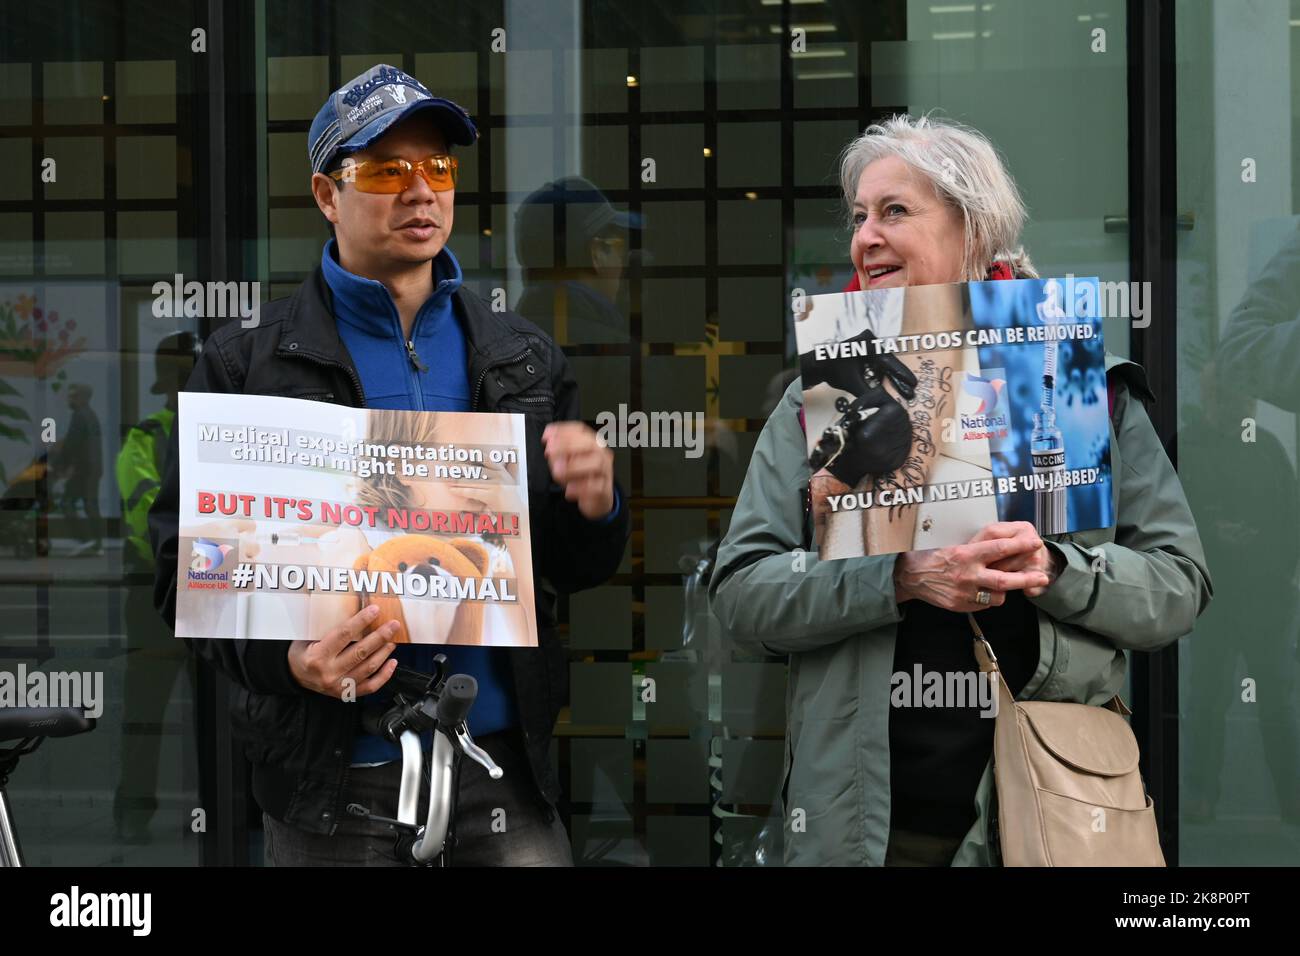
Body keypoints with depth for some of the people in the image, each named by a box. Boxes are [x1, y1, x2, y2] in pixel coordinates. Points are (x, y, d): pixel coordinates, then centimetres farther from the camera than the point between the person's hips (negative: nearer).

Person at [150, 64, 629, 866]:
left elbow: (578, 572, 12)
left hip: (505, 769, 2)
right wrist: (283, 659, -21)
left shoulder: (527, 361, 9)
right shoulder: (245, 365, 0)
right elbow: (185, 566, -3)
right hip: (334, 778, -2)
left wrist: (595, 506, -10)